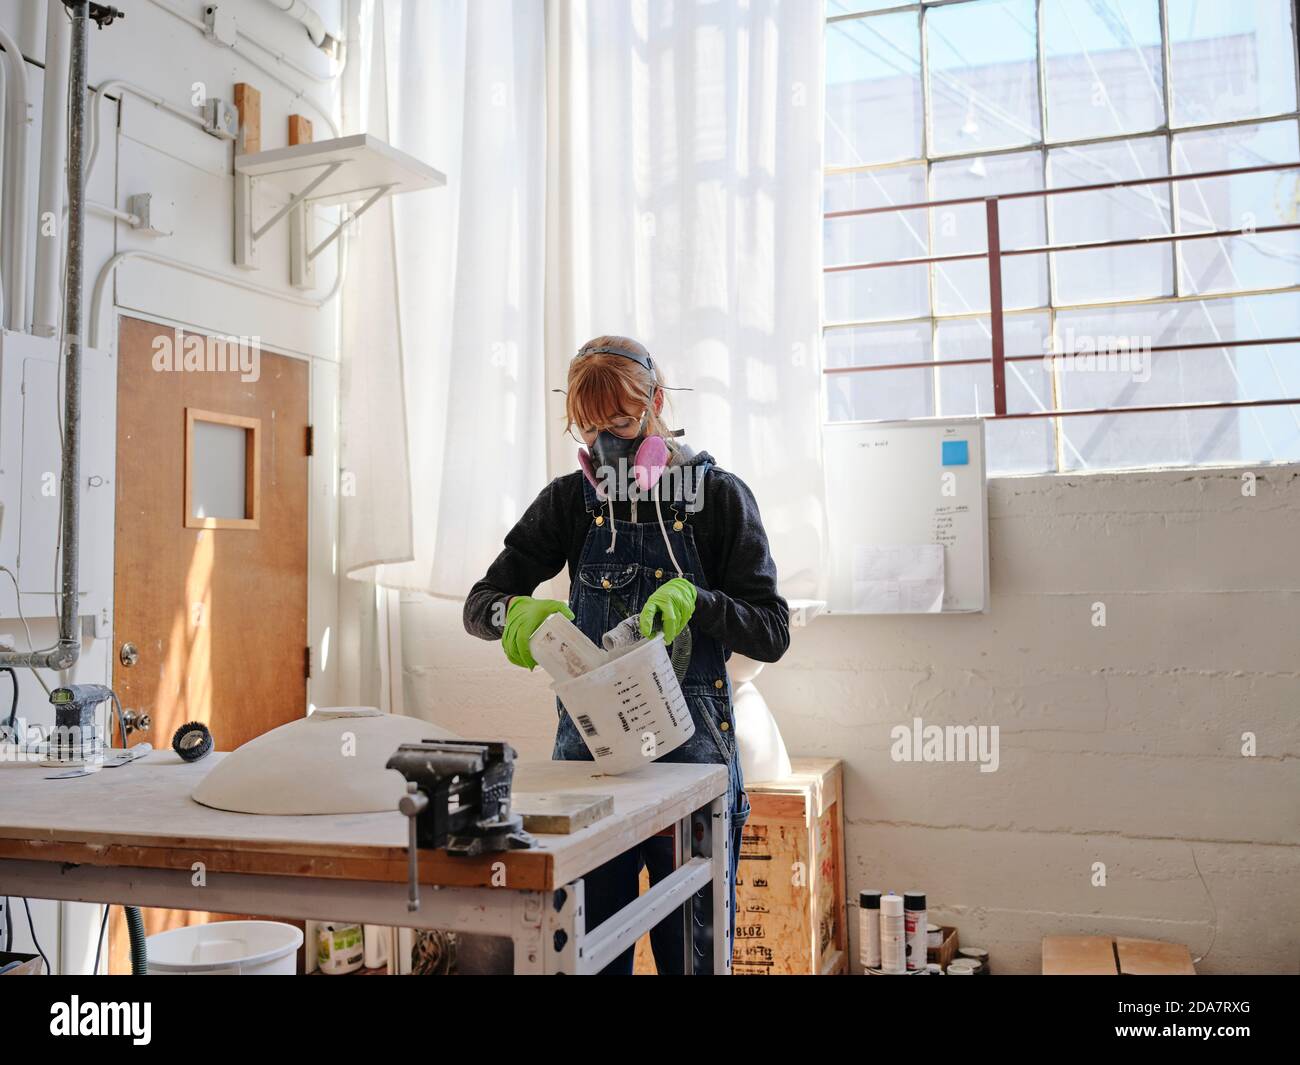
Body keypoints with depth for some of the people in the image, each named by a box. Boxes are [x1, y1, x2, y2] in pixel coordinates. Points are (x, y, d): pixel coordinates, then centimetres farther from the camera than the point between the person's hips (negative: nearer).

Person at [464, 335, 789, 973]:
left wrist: (694, 600, -23)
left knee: (692, 951, 8)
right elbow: (479, 604, 3)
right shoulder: (570, 500, 5)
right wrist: (514, 612, -20)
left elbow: (772, 635, -4)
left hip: (691, 748, -2)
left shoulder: (719, 496, -2)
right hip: (588, 745, 3)